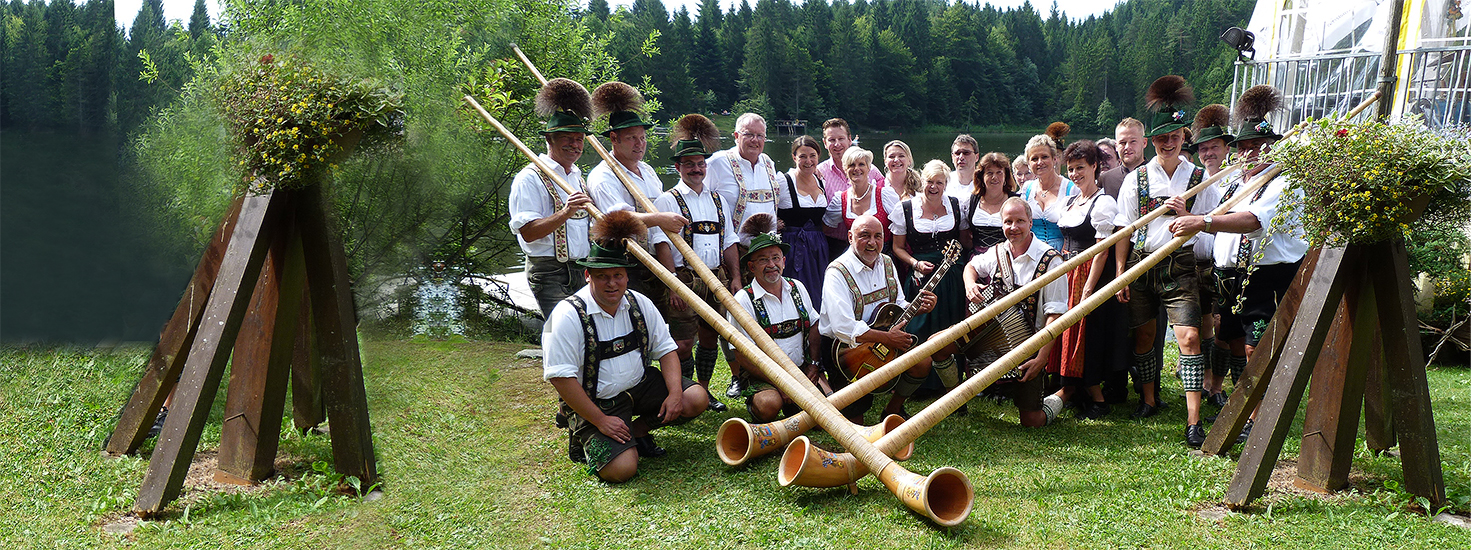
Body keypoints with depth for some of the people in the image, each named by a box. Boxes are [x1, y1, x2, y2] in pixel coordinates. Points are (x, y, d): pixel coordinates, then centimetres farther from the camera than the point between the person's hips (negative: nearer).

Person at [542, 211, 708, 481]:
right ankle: (585, 440, 10)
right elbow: (561, 377, -21)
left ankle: (636, 431, 8)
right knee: (621, 468, -22)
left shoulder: (640, 304, 0)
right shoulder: (568, 315, -19)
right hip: (594, 402, -6)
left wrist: (675, 393, -13)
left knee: (695, 400, -13)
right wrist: (601, 420, -20)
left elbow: (666, 350, 5)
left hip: (640, 386, 6)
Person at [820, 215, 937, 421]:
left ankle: (893, 409, 13)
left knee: (923, 362, -11)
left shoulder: (886, 263, 6)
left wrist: (918, 308, -6)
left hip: (886, 337, 7)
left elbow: (898, 304, 17)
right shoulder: (837, 273, -18)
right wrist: (887, 338, -27)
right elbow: (843, 328, -28)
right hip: (845, 349, -7)